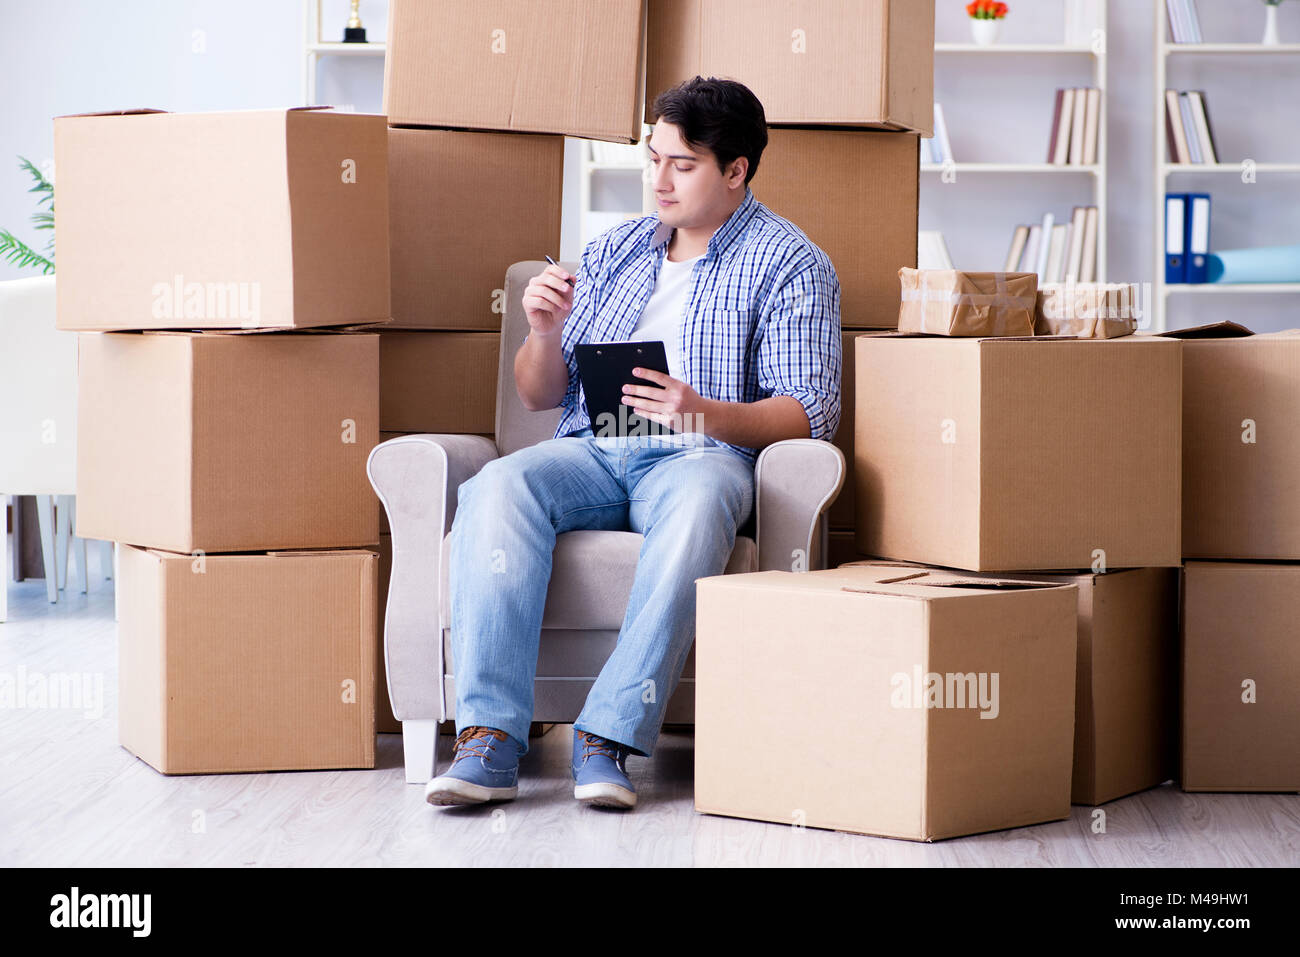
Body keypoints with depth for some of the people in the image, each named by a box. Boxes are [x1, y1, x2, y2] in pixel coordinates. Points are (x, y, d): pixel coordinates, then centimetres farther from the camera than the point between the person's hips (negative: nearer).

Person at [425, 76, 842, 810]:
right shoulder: (613, 252, 22)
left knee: (698, 508, -40)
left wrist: (705, 414, -22)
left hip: (701, 454, -4)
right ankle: (491, 738, -37)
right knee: (499, 486, -30)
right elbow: (539, 396, 21)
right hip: (593, 450, 4)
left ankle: (609, 738, -40)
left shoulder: (789, 263, 7)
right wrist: (545, 331, -2)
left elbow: (810, 412, -5)